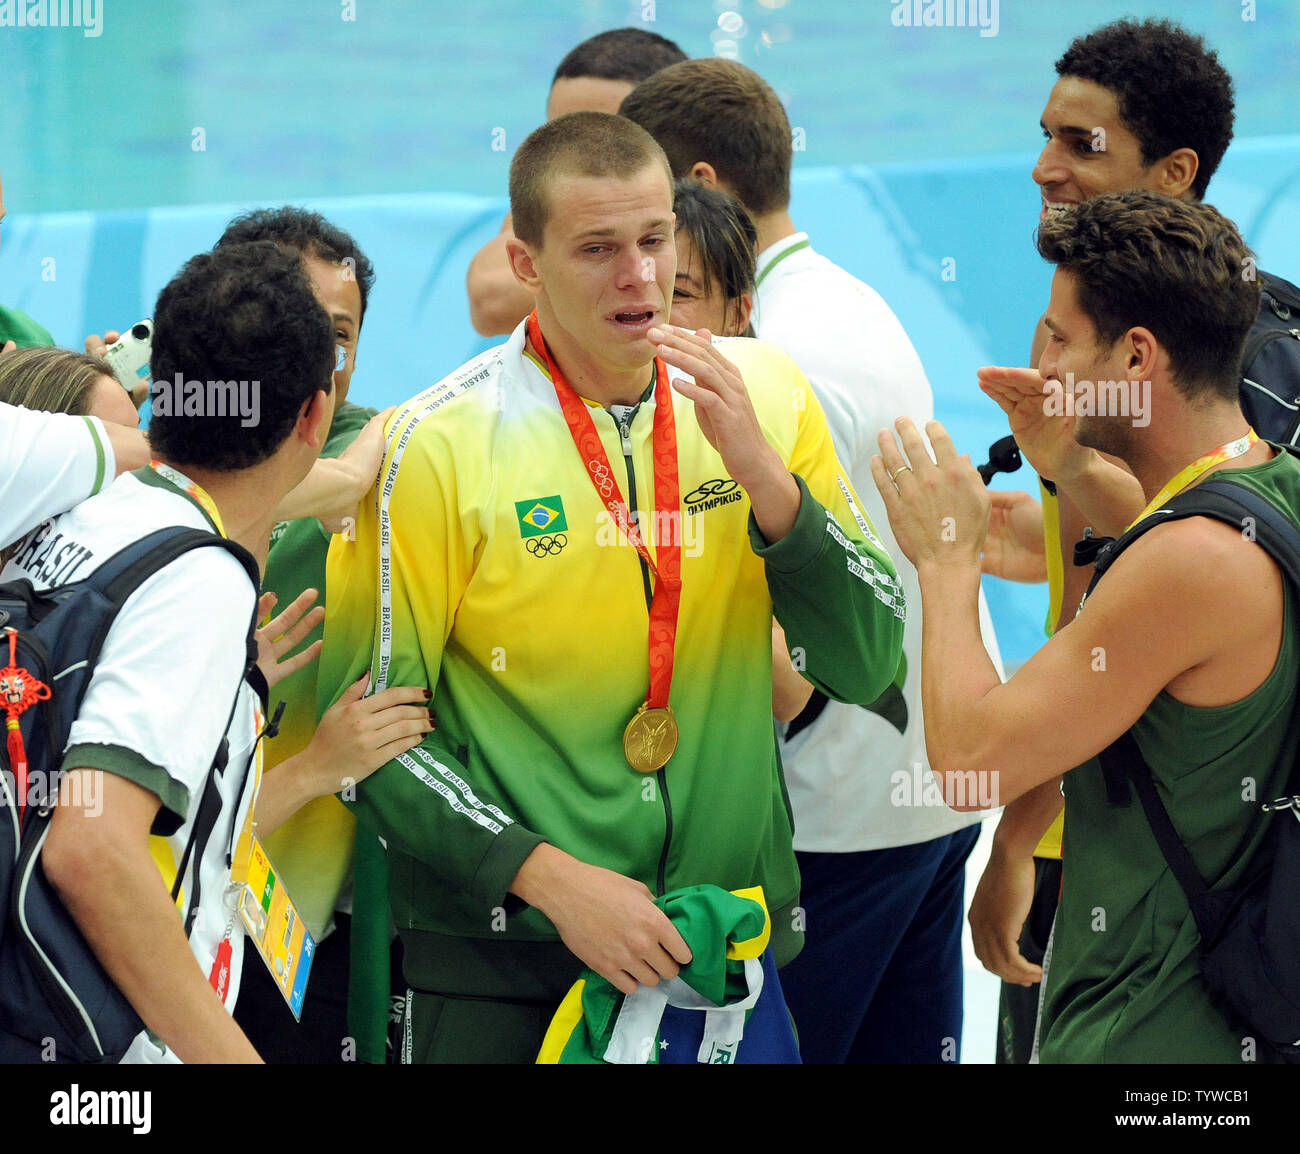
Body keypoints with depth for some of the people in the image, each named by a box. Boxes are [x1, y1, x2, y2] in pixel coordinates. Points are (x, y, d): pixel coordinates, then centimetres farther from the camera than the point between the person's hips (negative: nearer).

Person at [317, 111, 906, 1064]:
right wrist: (550, 876, -17)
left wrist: (765, 476, -15)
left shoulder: (763, 395, 0)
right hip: (507, 956, -3)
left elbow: (867, 665, -2)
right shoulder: (440, 444, -10)